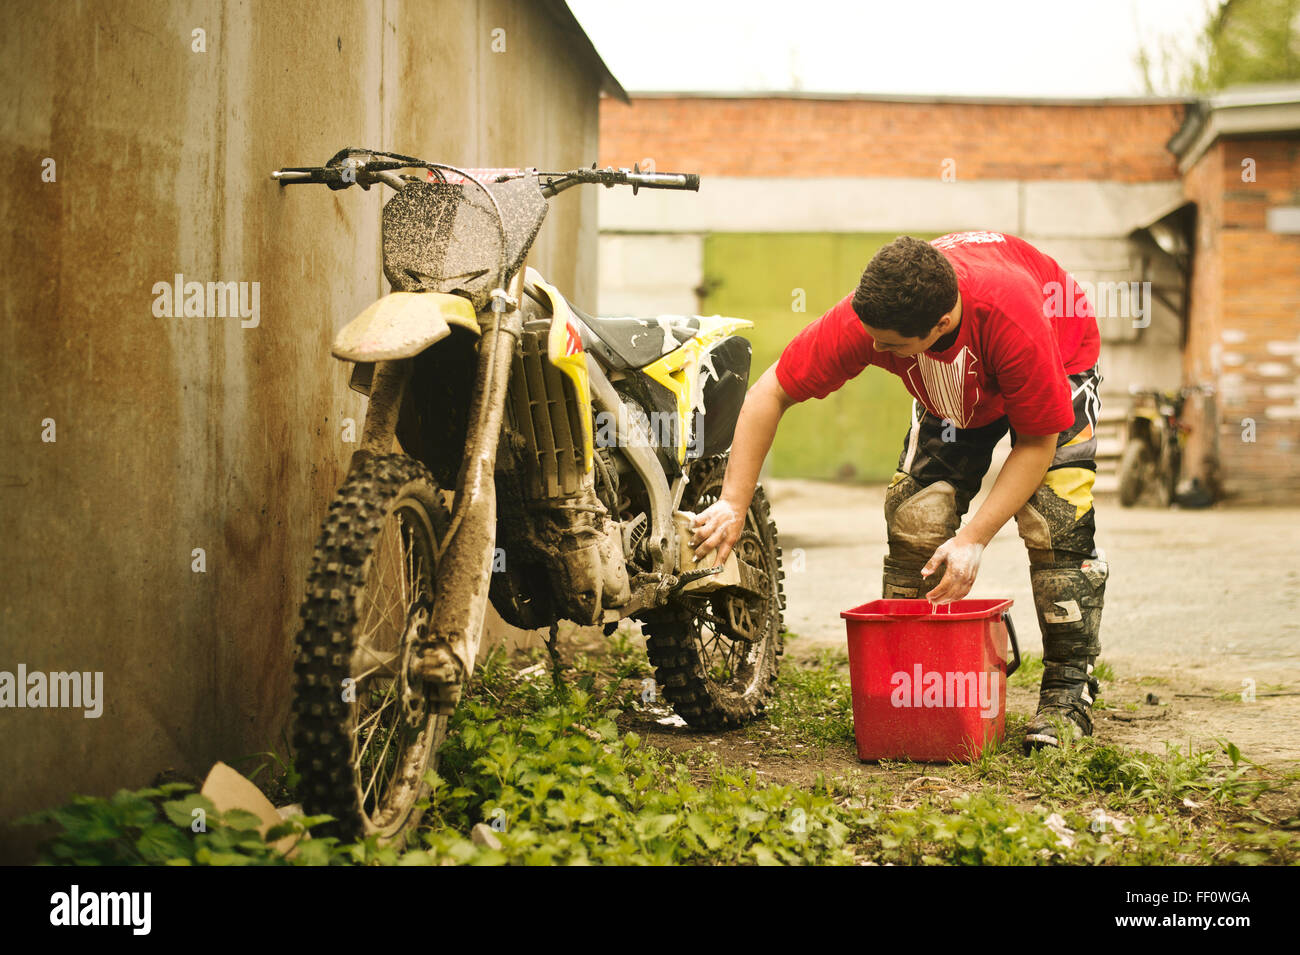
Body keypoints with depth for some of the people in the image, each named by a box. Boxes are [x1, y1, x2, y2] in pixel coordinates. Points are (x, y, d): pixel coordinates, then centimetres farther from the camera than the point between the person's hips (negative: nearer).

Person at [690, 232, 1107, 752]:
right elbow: (770, 392, -25)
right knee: (914, 517, -12)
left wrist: (974, 538, -36)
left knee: (1054, 518, -21)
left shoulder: (1015, 323, -46)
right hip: (950, 388, 3)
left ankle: (1068, 690, -10)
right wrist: (733, 503, -29)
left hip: (1064, 357, -3)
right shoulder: (862, 319, -37)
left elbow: (1036, 443, -31)